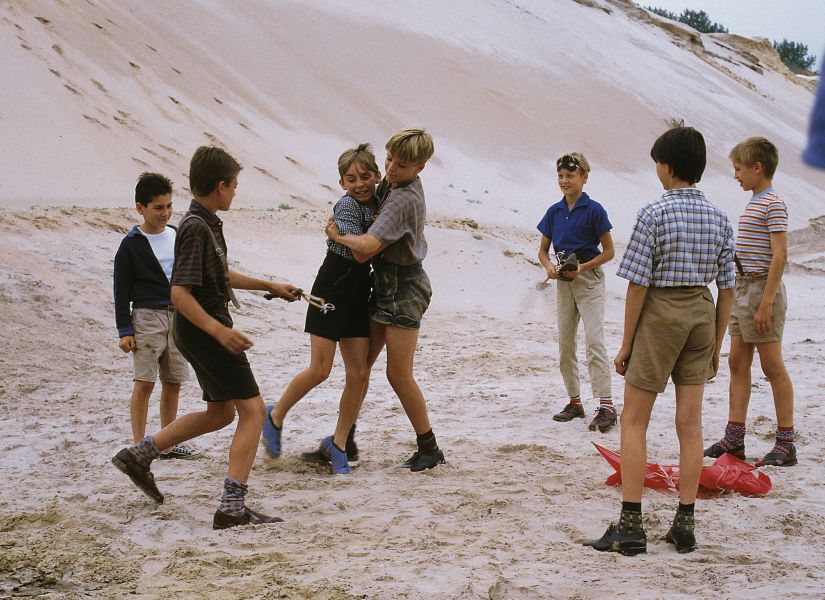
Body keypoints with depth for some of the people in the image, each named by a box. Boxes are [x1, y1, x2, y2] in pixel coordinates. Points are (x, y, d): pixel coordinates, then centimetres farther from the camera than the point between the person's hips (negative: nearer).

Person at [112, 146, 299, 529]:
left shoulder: (206, 223, 12)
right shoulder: (196, 228, -19)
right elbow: (179, 293, -25)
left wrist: (270, 286, 32)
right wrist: (219, 330, -34)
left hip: (202, 332, 10)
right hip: (203, 329, -10)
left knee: (220, 413, 20)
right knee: (252, 410, -9)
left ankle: (139, 455, 23)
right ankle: (232, 509, -12)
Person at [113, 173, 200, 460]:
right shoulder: (131, 245, -5)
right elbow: (121, 291, -4)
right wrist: (125, 331, -9)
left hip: (178, 317, 5)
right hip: (147, 316, -5)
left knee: (173, 383, 8)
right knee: (144, 383, -6)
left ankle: (168, 445, 18)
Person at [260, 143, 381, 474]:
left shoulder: (377, 204, 8)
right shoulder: (347, 205, -15)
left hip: (358, 297, 7)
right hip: (331, 293, -7)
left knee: (358, 373, 1)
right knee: (319, 370, -7)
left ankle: (339, 441, 14)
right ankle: (275, 417, 16)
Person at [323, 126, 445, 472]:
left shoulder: (404, 199, -24)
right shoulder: (392, 184, 6)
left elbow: (368, 246, -35)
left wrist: (337, 235, -17)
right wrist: (359, 246, 2)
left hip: (404, 290, -9)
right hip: (384, 286, 9)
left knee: (398, 374, -4)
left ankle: (429, 448, 9)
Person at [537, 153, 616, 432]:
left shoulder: (593, 210, -8)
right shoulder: (554, 212, 7)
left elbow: (609, 251, -5)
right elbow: (543, 250, 12)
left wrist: (583, 267, -17)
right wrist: (549, 266, -9)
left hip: (589, 279, -6)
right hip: (563, 282, 6)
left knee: (594, 340, -14)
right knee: (565, 343, 8)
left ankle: (606, 406, -17)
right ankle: (574, 402, 18)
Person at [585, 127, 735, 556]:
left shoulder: (654, 215, -12)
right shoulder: (718, 218, 5)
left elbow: (638, 284, -12)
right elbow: (727, 287, 7)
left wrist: (626, 344, -5)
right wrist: (716, 345, 15)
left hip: (660, 315, -5)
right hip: (701, 315, 5)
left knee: (634, 421, 2)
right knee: (690, 423, 8)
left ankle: (630, 525, -1)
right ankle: (684, 525, 11)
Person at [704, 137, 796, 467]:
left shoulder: (773, 205, -13)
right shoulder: (752, 203, 16)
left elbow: (779, 257, -19)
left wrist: (766, 303, -22)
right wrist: (741, 292, 17)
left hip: (763, 289, -9)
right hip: (743, 289, 9)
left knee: (773, 366, -4)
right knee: (737, 362, 9)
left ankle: (786, 444, 3)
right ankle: (734, 438, 14)